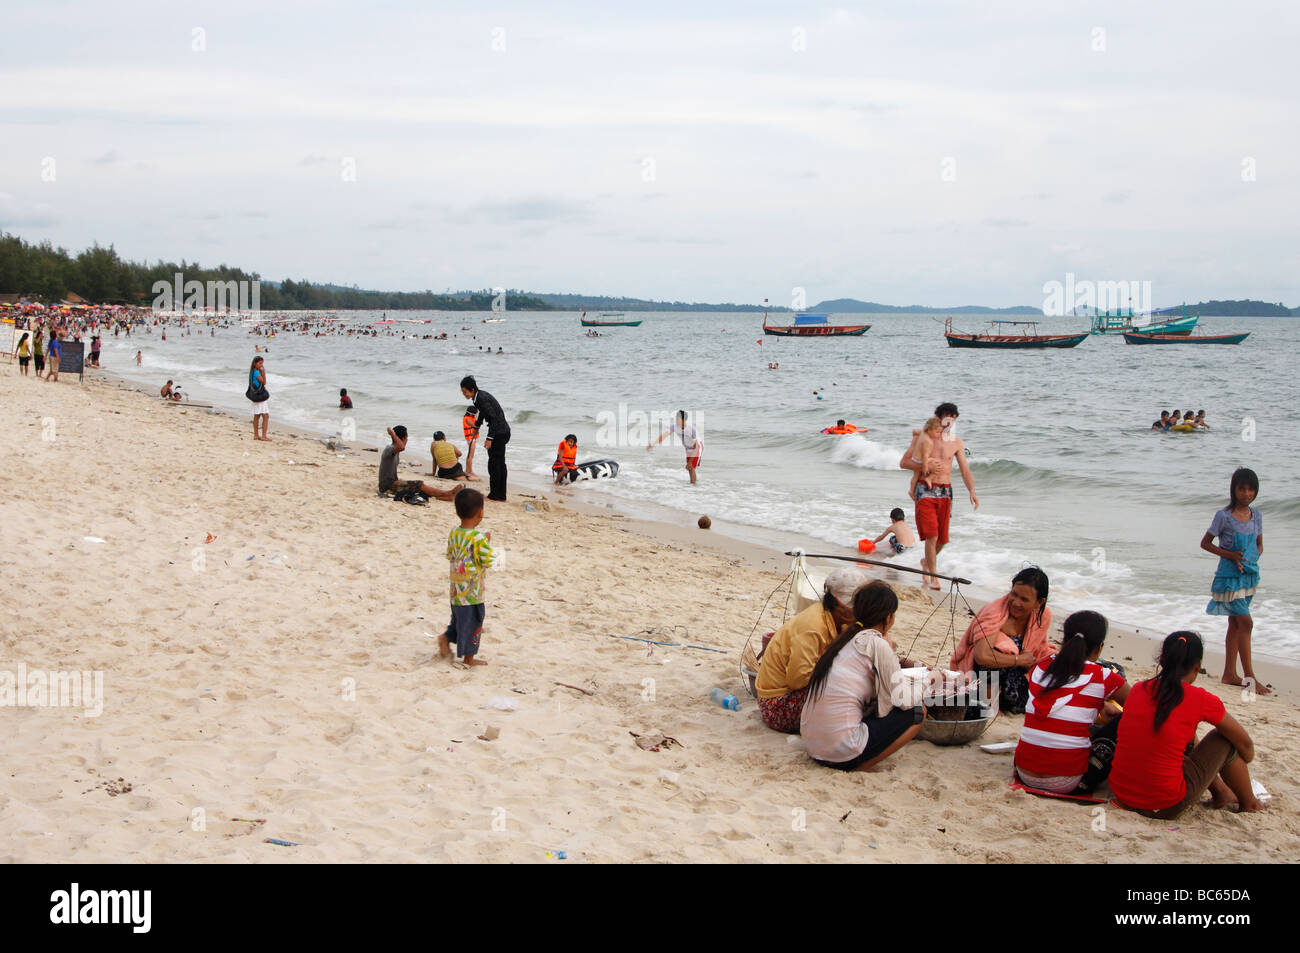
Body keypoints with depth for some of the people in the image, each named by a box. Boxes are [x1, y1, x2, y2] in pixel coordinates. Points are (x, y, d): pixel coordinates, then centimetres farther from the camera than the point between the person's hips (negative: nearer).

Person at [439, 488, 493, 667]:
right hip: (473, 590, -6)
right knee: (472, 622, 7)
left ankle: (446, 638, 10)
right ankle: (469, 657, 16)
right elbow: (487, 562, -16)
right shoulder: (478, 538, -21)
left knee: (458, 619, 26)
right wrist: (487, 543, -6)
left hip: (456, 590, 6)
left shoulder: (453, 534, 0)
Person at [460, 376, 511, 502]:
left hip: (499, 433, -10)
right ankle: (501, 496, 21)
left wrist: (489, 438, -25)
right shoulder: (480, 395, 10)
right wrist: (476, 426, 44)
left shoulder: (482, 398, -21)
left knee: (493, 464, -6)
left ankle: (494, 495, -1)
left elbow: (493, 417, -25)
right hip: (503, 431, 10)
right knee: (500, 464, 14)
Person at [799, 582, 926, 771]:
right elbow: (903, 700, -6)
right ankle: (858, 768, -1)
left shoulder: (845, 639, 13)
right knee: (917, 712, 4)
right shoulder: (878, 644, -9)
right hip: (841, 754, -8)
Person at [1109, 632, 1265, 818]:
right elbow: (1245, 743, 9)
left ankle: (1221, 793, 43)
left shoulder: (1138, 689, 5)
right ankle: (1249, 804, 32)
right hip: (1167, 808, -5)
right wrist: (1241, 765, 33)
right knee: (1225, 740, 14)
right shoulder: (1201, 699, -8)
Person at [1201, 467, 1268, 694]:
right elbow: (1205, 543, -5)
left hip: (1249, 574, 6)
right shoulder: (1224, 516, -11)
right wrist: (1230, 554, -16)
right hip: (1229, 576, -6)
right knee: (1246, 622, -10)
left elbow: (1259, 545, 15)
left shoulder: (1256, 515, 5)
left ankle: (1229, 674, 18)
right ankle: (1249, 676, -5)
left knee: (1235, 624, 11)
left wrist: (1254, 557, -6)